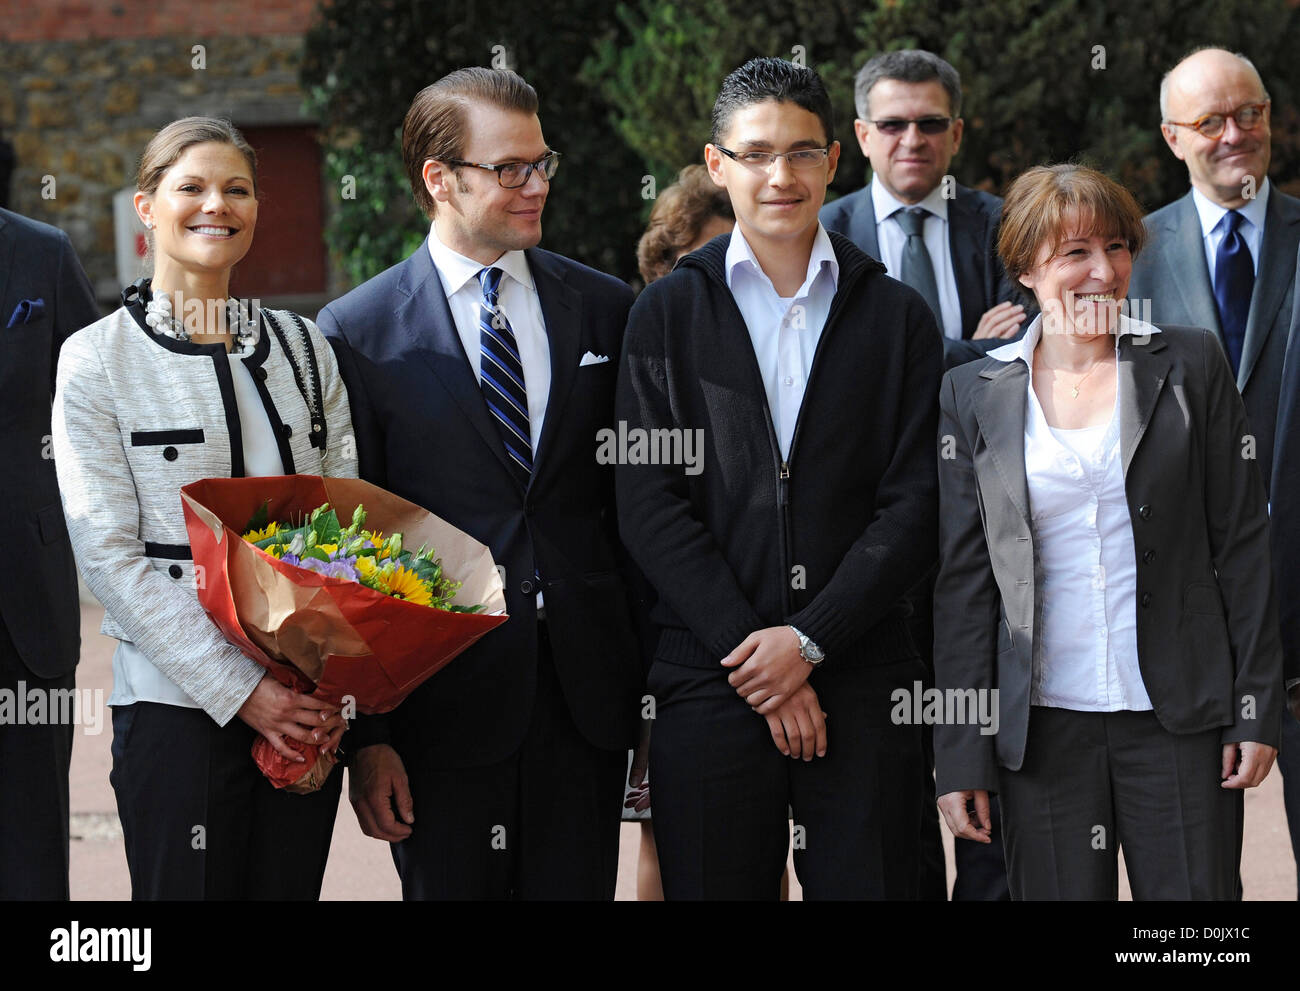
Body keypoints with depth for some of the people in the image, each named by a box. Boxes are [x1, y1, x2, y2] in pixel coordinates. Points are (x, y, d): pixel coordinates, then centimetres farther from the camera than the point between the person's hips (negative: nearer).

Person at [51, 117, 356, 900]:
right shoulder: (98, 358, -2)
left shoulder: (303, 348, 11)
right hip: (178, 703, -4)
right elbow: (109, 554, -7)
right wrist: (237, 690, -15)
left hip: (307, 710, 4)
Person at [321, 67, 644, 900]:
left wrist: (661, 678, 5)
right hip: (446, 698, -2)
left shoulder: (606, 311, 8)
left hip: (588, 697, 3)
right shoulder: (357, 333, -1)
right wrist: (366, 734, -7)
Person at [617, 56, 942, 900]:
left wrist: (809, 639, -10)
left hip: (863, 682, 0)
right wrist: (750, 651, -9)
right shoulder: (668, 313, 7)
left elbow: (914, 506, 1)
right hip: (710, 685, 0)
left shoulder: (900, 316, 8)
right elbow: (649, 505, -1)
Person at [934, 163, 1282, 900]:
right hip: (1044, 722, 1)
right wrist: (961, 755, 1)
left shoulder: (1190, 364, 4)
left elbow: (1242, 543, 4)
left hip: (1181, 719, 0)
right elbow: (962, 581, 5)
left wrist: (1257, 708, -2)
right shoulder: (974, 396, 5)